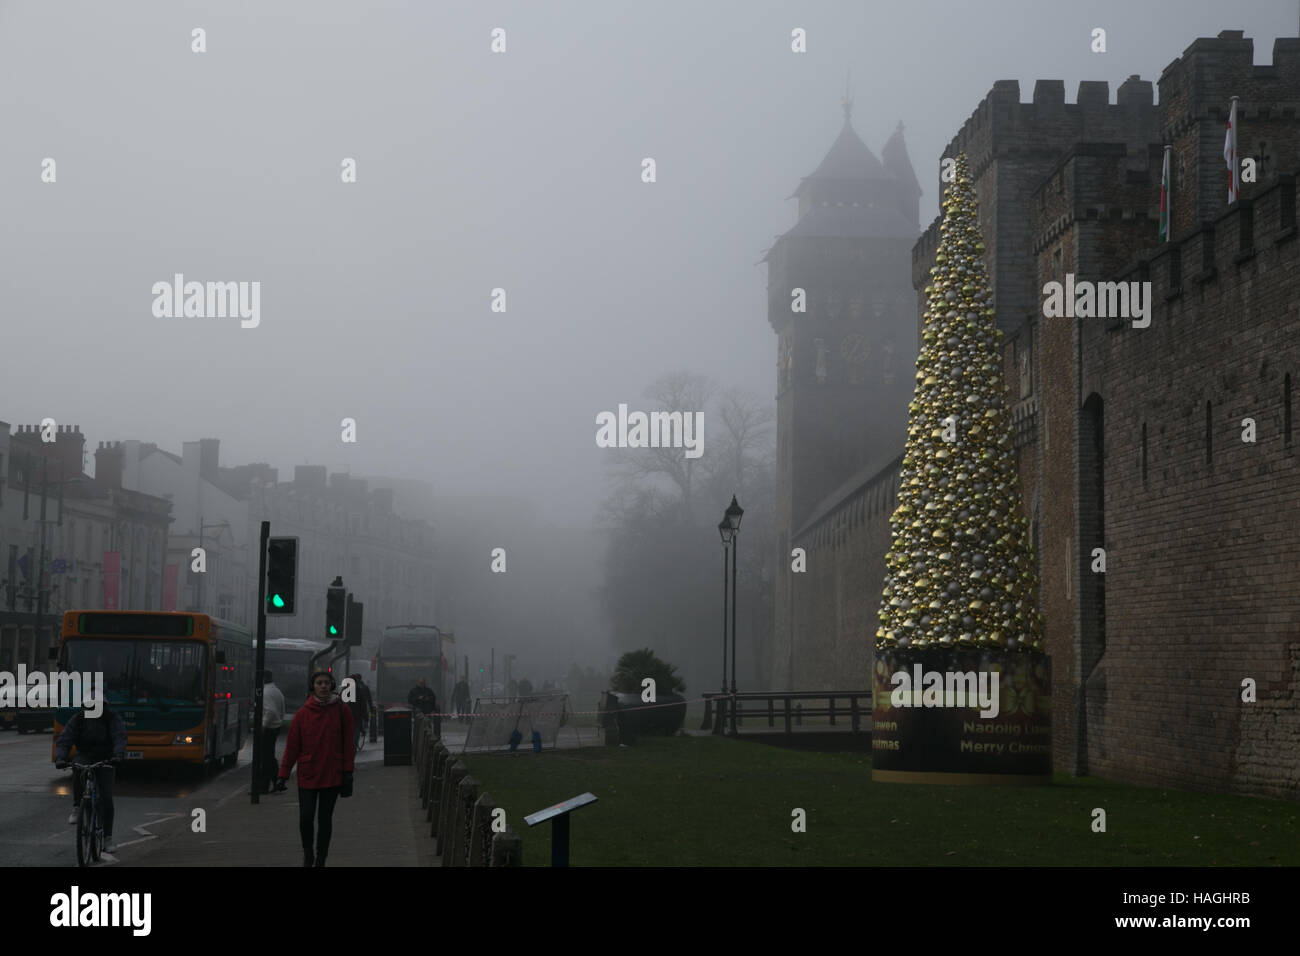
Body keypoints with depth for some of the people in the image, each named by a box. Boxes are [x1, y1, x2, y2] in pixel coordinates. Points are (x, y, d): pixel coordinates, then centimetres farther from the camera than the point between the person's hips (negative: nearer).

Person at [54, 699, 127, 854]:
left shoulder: (112, 718, -11)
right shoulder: (78, 719, -9)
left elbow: (120, 737, -26)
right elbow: (63, 740, -17)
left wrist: (118, 755, -46)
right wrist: (60, 758, -36)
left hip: (105, 760, 0)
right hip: (85, 756, 0)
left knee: (106, 799, -11)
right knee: (78, 768, -38)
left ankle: (108, 838, 1)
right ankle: (77, 807, -18)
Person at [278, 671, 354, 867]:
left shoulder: (342, 711, -1)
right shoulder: (303, 713, -2)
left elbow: (348, 744, 3)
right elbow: (292, 746, 1)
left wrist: (348, 771, -1)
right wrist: (283, 774, 0)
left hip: (332, 775, 0)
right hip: (307, 775, 0)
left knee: (325, 818, 6)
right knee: (306, 818, -4)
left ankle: (320, 860, 19)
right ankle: (307, 854, 22)